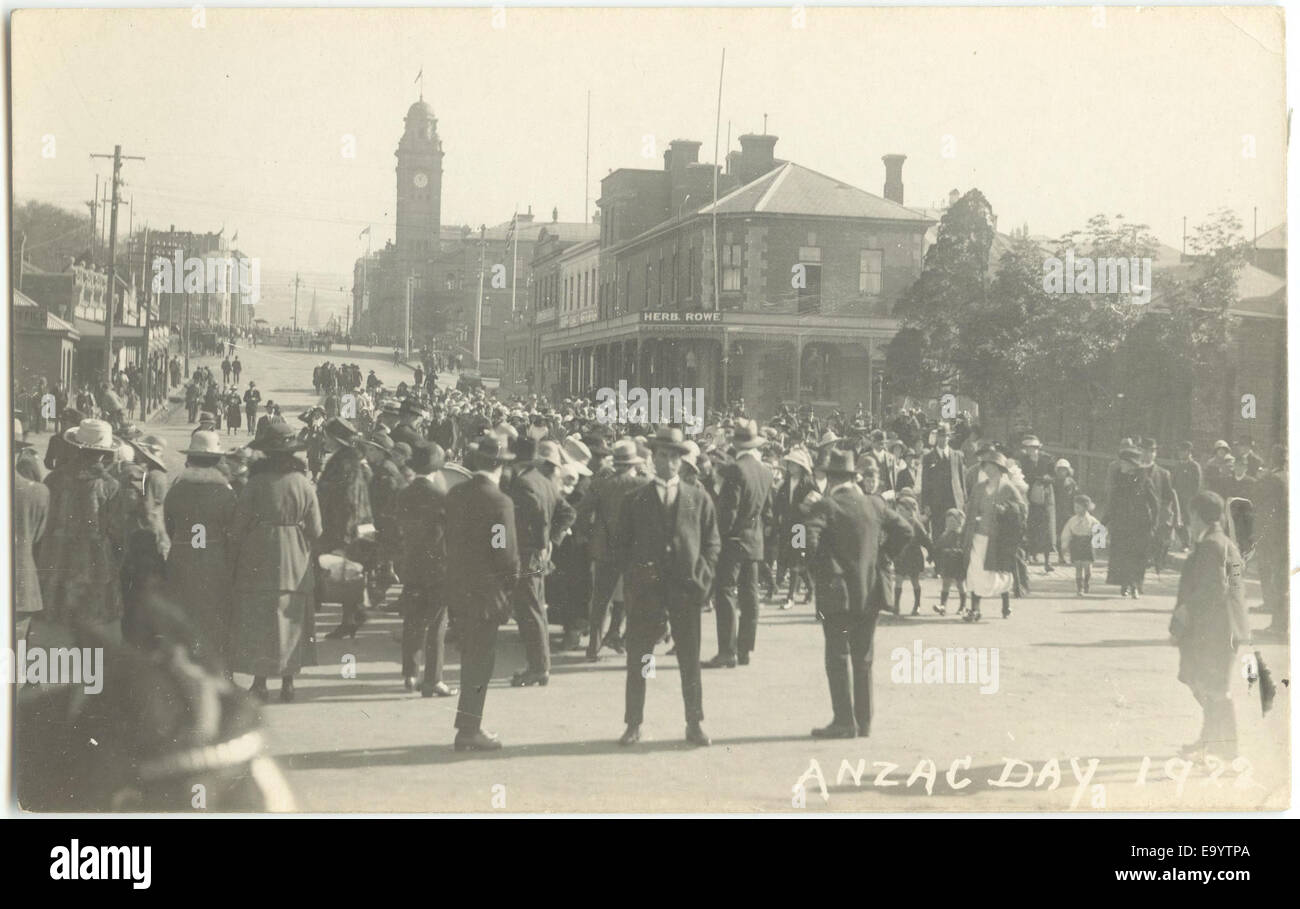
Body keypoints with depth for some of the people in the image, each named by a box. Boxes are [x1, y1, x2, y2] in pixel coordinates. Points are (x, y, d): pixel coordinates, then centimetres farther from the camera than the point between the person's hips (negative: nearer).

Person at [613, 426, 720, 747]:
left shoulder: (699, 499, 8)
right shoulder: (635, 500, 7)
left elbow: (712, 543, 8)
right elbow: (623, 544, 8)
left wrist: (702, 579, -3)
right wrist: (632, 576, -4)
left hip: (686, 588, 0)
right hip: (646, 588, 0)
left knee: (690, 660, 4)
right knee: (638, 658, 2)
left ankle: (695, 724, 13)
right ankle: (634, 724, 10)